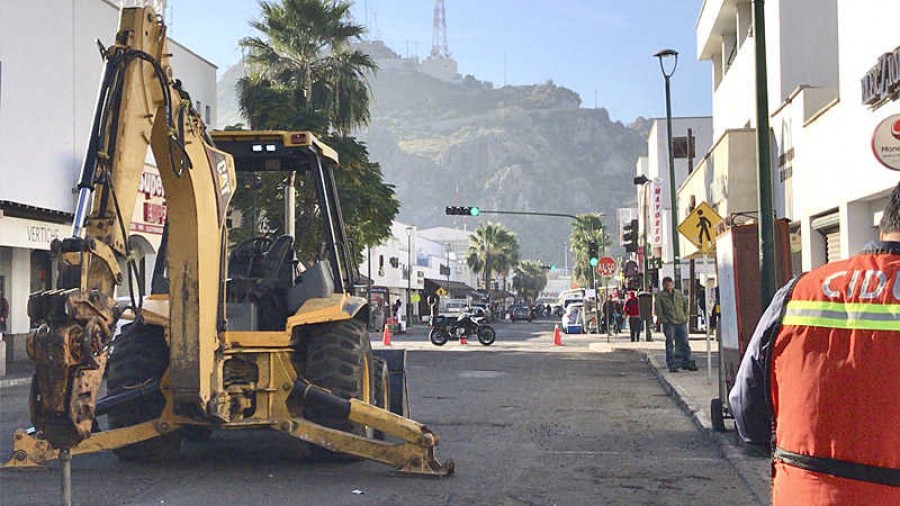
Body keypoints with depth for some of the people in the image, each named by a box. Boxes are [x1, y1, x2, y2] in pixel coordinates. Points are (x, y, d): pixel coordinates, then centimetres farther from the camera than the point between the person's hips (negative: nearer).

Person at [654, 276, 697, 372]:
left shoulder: (679, 294, 13)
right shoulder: (660, 295, 2)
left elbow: (686, 306, 21)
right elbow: (659, 310, -2)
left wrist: (685, 317, 10)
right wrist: (663, 321, -10)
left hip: (681, 322, 3)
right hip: (669, 324, -3)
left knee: (684, 343, 4)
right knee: (670, 345, -1)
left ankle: (687, 363, 11)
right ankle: (671, 365, 3)